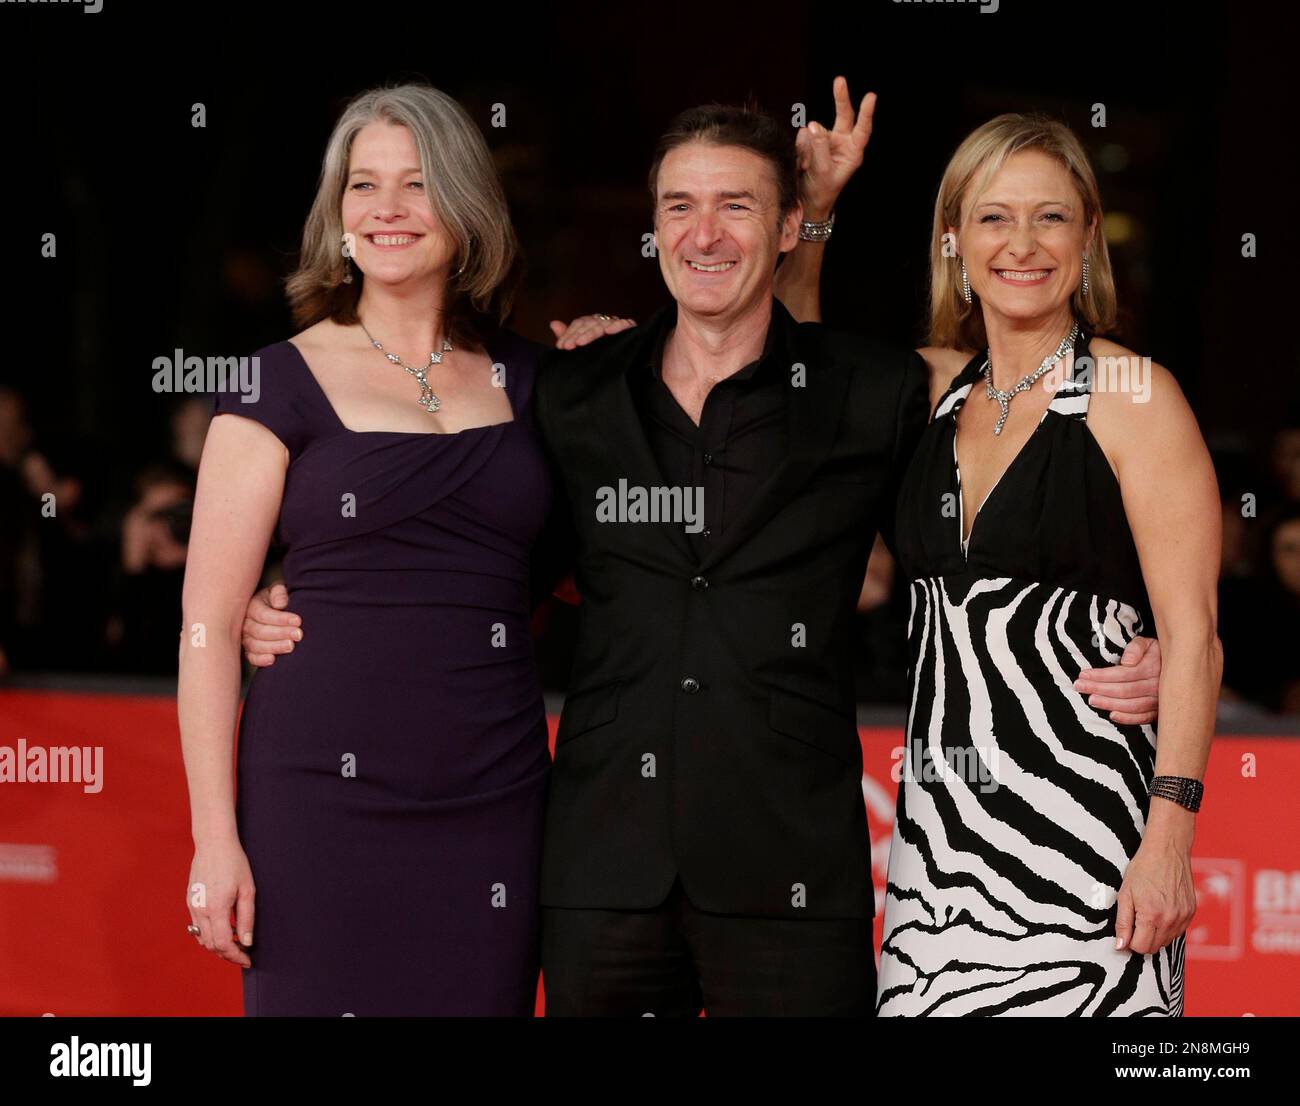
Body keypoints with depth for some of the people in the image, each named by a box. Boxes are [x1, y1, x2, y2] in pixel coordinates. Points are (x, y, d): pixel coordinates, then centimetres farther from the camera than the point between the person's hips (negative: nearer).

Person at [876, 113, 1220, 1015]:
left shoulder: (1133, 393, -5)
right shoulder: (936, 385, 12)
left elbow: (1192, 633, -9)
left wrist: (1169, 837, -17)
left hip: (1080, 815, -5)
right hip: (942, 821, 6)